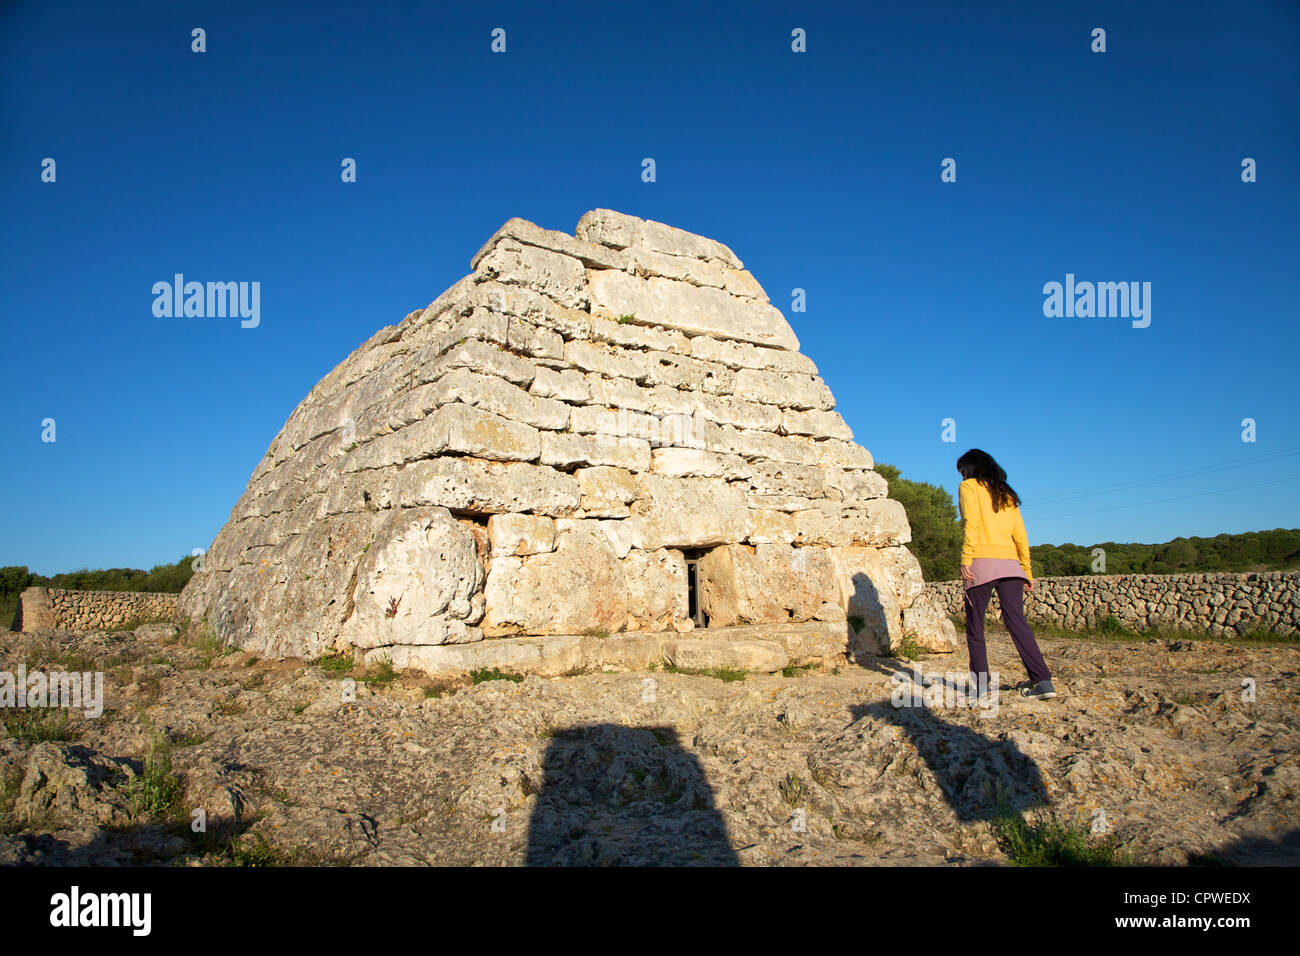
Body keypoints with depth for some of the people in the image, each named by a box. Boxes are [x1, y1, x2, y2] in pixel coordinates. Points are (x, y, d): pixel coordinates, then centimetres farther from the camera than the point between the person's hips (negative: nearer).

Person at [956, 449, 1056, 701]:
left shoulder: (968, 487, 6)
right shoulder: (1006, 494, 23)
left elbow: (971, 524, -10)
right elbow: (1020, 535, 18)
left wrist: (965, 560, -14)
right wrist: (1027, 570, 19)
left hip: (982, 561, -5)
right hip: (1009, 563, 5)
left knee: (975, 625, 3)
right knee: (1016, 621, 2)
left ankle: (980, 684, 2)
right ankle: (1042, 680, -8)